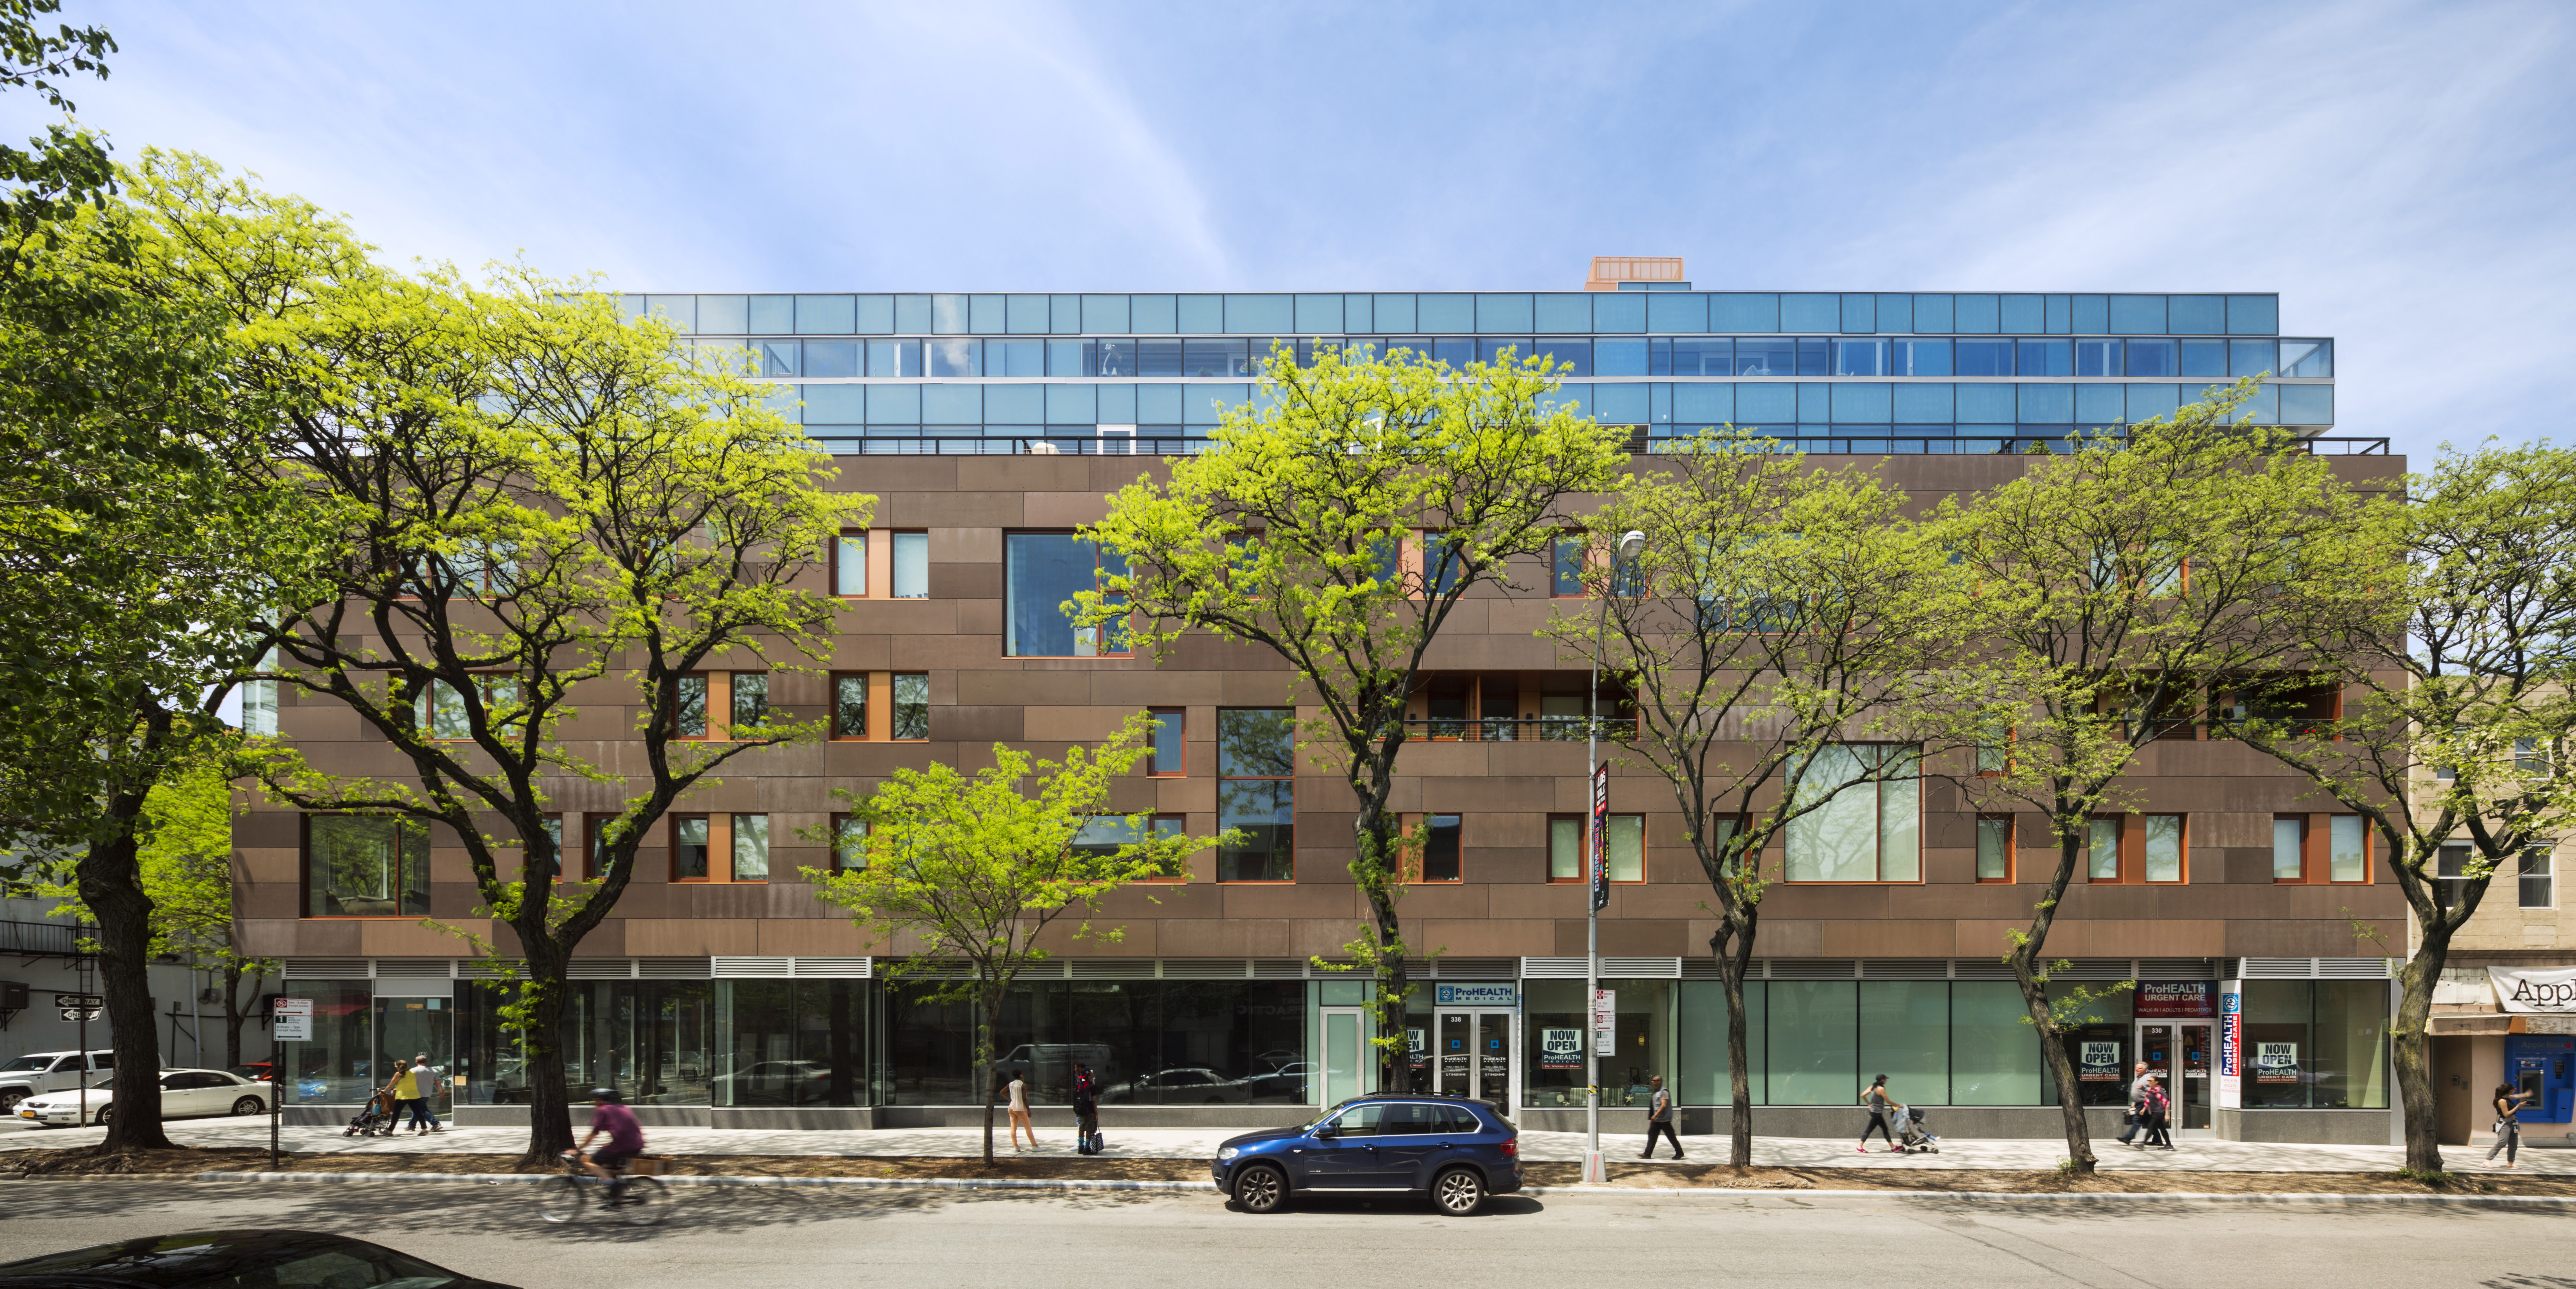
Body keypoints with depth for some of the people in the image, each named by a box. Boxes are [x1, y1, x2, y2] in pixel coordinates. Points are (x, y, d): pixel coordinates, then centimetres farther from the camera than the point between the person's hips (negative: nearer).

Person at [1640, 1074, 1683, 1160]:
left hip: (1664, 1120, -9)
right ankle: (1647, 1154, 0)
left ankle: (1679, 1153, 12)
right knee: (1651, 1135, 1)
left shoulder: (1664, 1092, -15)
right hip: (1656, 1120, 9)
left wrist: (1656, 1115, -27)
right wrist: (1652, 1117, 21)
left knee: (1671, 1137, 0)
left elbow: (1664, 1105, -23)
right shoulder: (1655, 1092, 14)